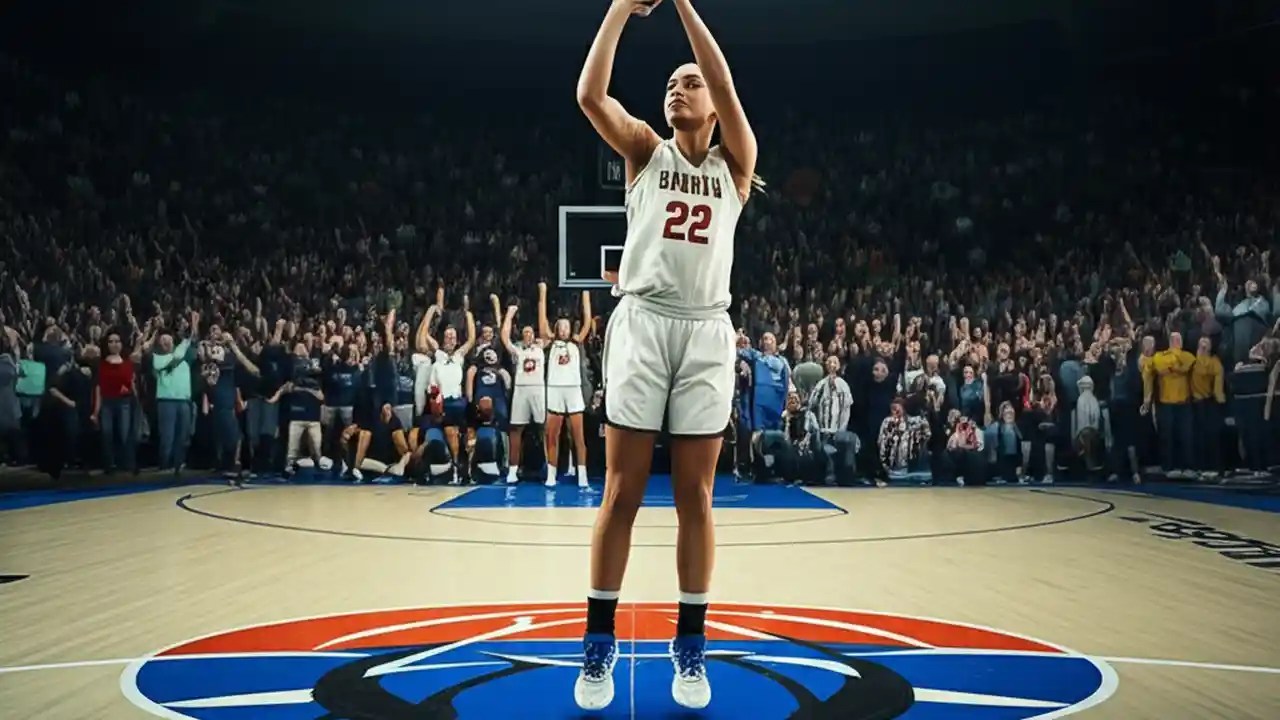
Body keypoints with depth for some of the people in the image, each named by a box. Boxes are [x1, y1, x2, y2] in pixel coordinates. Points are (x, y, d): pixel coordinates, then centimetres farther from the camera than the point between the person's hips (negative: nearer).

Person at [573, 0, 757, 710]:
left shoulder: (733, 162, 12)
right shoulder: (645, 151, 12)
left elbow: (726, 87, -4)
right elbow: (591, 94, -3)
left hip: (706, 329, 1)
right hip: (642, 322, 0)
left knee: (695, 497, 3)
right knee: (622, 492, 0)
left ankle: (690, 647, 12)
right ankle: (599, 643, 8)